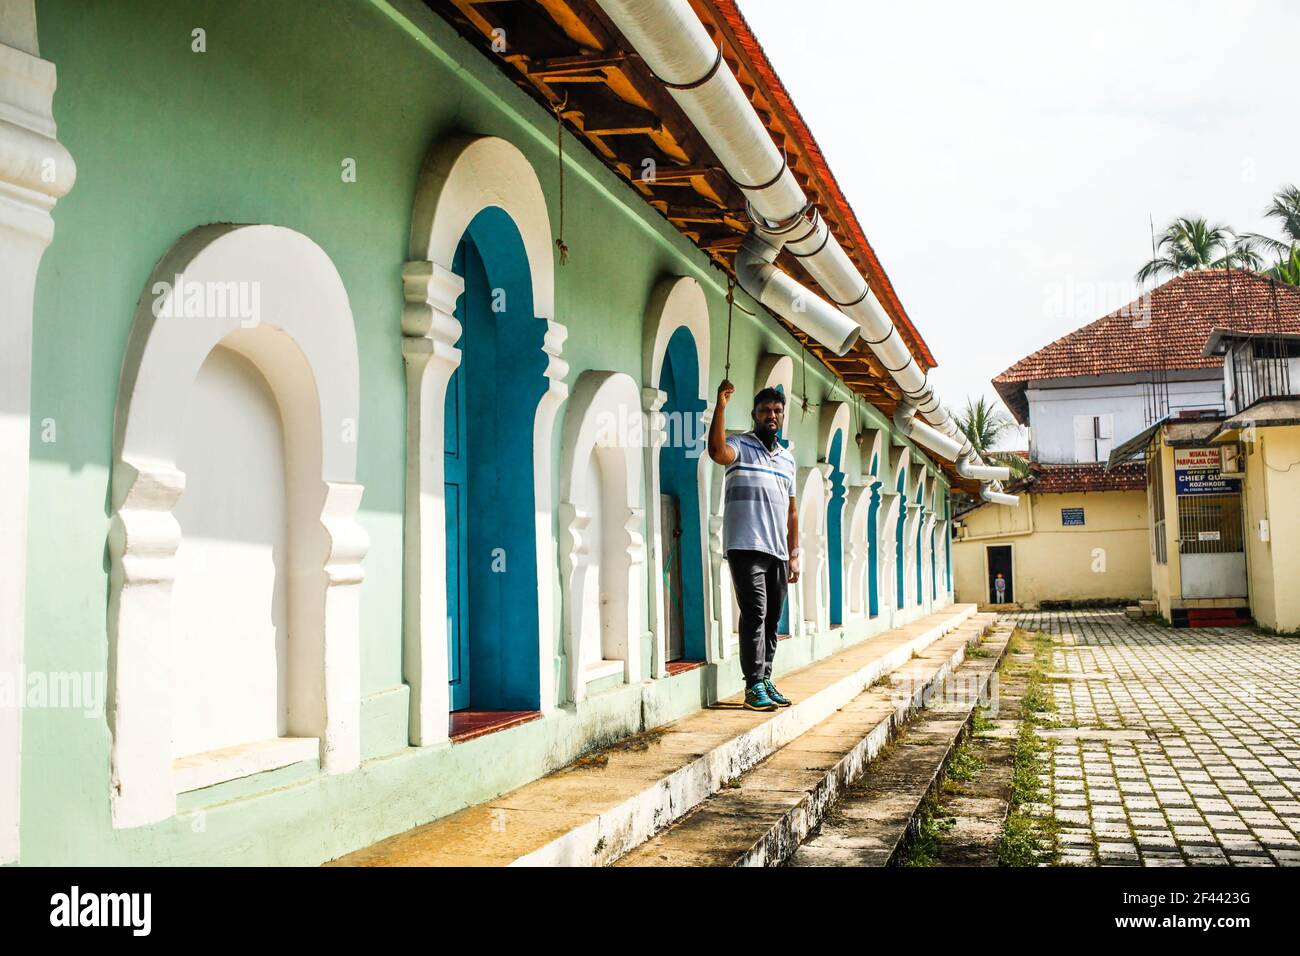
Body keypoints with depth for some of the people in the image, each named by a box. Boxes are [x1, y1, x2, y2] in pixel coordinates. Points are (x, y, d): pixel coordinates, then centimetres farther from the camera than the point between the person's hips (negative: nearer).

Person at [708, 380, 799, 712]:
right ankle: (753, 687, -10)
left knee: (772, 619, 8)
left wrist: (793, 555, 16)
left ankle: (765, 681, 17)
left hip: (778, 552, 6)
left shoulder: (788, 458, 20)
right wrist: (720, 407, -28)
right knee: (755, 613, -12)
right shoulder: (740, 446, 2)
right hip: (746, 547, -6)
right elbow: (717, 451, -24)